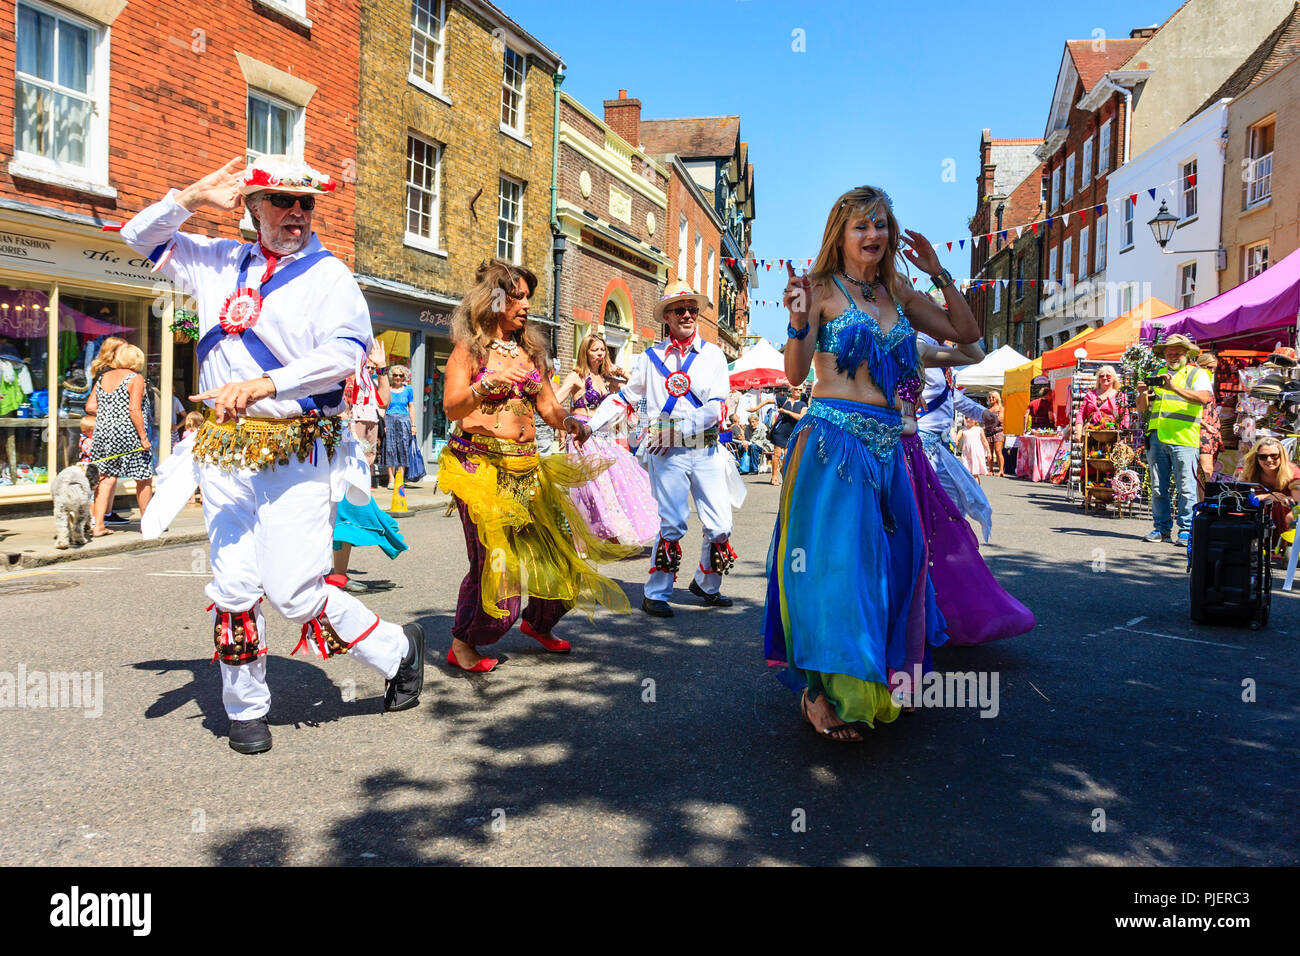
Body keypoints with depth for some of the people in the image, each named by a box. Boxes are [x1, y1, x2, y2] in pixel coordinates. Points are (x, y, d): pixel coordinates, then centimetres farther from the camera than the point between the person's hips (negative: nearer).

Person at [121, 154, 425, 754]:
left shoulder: (329, 275, 0)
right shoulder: (219, 262, 16)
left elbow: (345, 351, -16)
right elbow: (140, 237, 26)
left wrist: (264, 384, -27)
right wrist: (192, 198, 7)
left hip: (296, 451, -4)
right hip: (224, 448, 5)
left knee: (295, 592, -9)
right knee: (233, 586, 3)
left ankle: (398, 650, 13)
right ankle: (245, 707, 21)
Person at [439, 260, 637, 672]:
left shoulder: (530, 351, 17)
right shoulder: (470, 349, 0)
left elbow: (548, 407, 13)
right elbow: (452, 408, -9)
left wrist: (571, 423, -8)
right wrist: (486, 385, -25)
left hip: (526, 466, 6)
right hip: (480, 464, -6)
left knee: (555, 548, 3)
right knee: (494, 557, -12)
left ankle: (537, 623, 30)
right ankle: (462, 643, 8)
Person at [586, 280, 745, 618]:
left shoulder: (713, 355, 8)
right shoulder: (651, 357, 10)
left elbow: (718, 408, -4)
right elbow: (625, 397, 13)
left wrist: (678, 428, -15)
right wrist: (590, 425, 0)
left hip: (707, 451, 2)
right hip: (668, 453, -1)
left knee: (720, 526, 3)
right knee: (672, 524, -6)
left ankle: (706, 585, 26)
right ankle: (655, 594, 7)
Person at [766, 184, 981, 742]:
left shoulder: (897, 293, 16)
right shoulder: (823, 289, 0)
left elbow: (966, 332, 18)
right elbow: (795, 373, -6)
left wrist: (938, 274, 10)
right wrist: (798, 324, -24)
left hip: (887, 445, 6)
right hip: (833, 440, -6)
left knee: (888, 558, 11)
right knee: (834, 557, -8)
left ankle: (876, 683, 27)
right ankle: (820, 693, 2)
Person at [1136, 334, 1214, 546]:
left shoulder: (1196, 374, 7)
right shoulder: (1158, 375, 21)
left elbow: (1205, 397, -14)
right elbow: (1141, 409, 19)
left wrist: (1175, 388, -22)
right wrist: (1143, 394, -2)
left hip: (1184, 440, -5)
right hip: (1156, 438, 5)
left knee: (1186, 488, -5)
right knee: (1158, 487, 6)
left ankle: (1186, 530, 1)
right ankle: (1162, 527, 14)